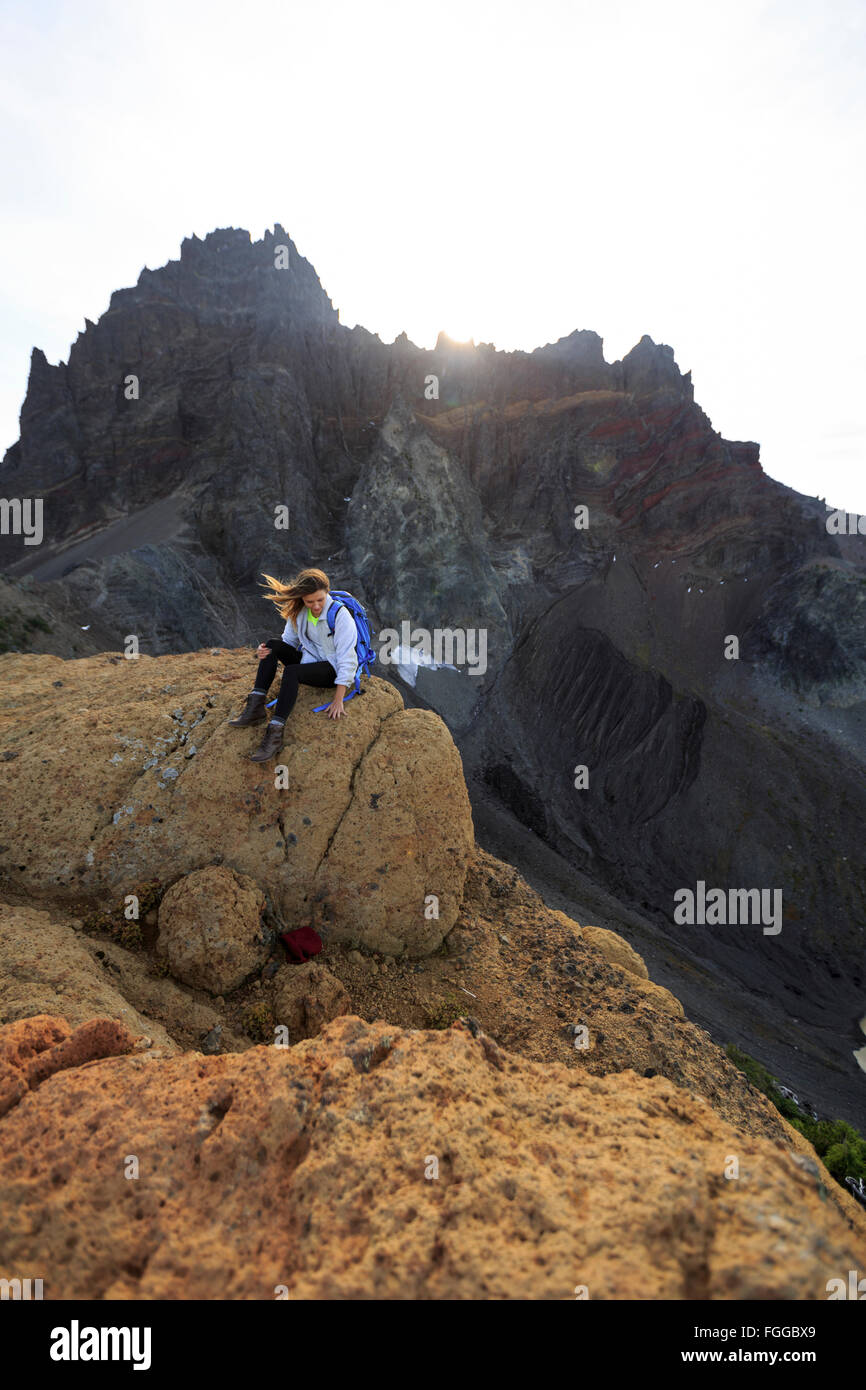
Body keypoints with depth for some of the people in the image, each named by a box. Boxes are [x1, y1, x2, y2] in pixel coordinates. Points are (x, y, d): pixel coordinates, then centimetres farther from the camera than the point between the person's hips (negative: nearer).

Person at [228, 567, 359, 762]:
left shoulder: (340, 615, -21)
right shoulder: (298, 612, -2)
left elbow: (347, 660, -21)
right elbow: (289, 640, 10)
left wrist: (338, 700, -24)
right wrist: (265, 651, -14)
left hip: (333, 669, -7)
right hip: (310, 660, 7)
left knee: (291, 671, -33)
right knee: (273, 644, -14)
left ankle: (275, 733, -37)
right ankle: (256, 707, -21)